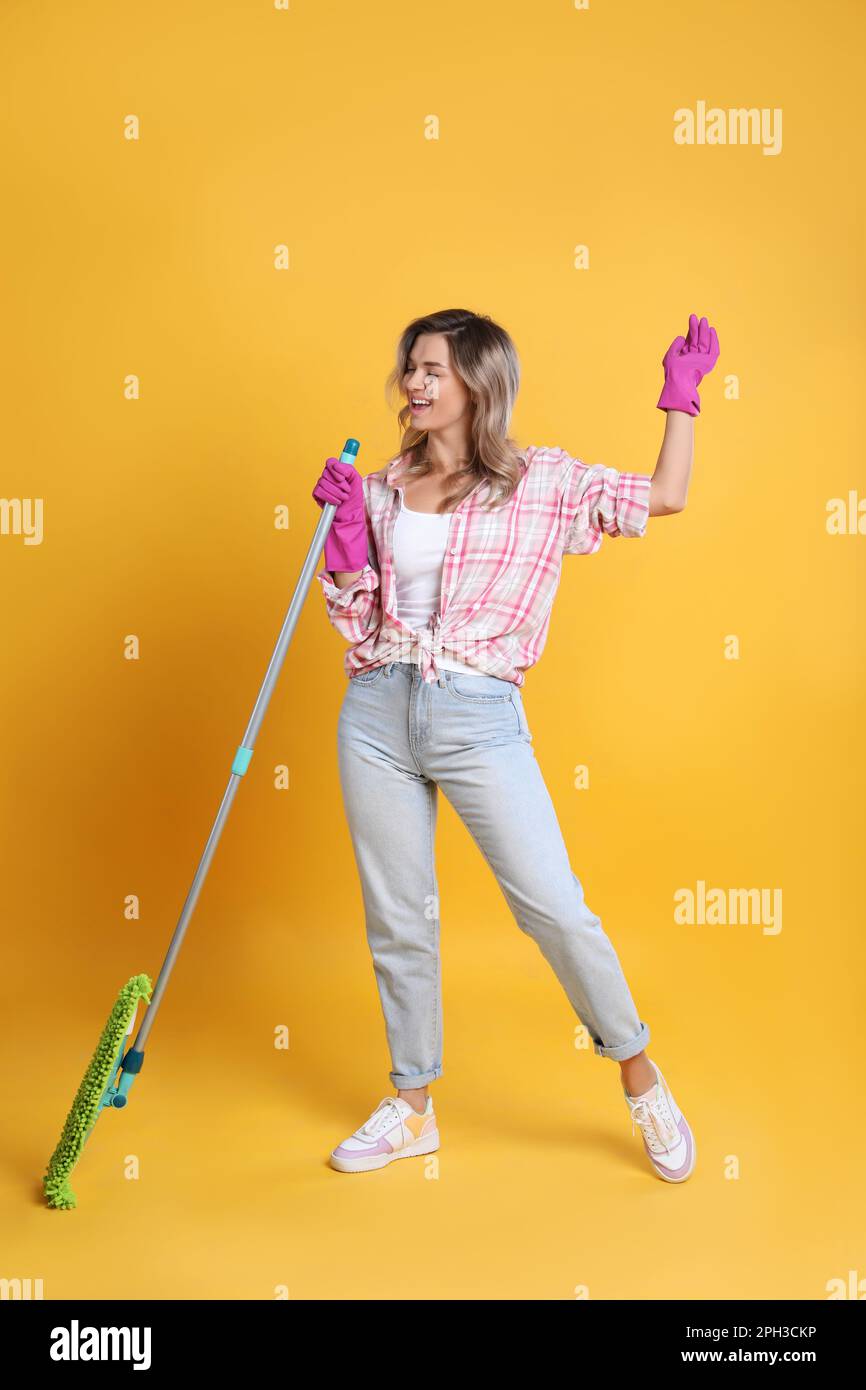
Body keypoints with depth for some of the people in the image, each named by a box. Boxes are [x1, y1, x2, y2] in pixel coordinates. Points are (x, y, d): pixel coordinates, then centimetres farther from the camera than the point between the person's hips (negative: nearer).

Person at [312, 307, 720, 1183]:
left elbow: (665, 496, 0)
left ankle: (641, 1081, 18)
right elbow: (356, 619, 10)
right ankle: (412, 1108, 27)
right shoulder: (383, 489, 11)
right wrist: (344, 529, -1)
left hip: (479, 719, -3)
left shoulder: (540, 483, 2)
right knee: (396, 920, 10)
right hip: (378, 714, 4)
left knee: (553, 905, -6)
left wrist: (682, 393, 4)